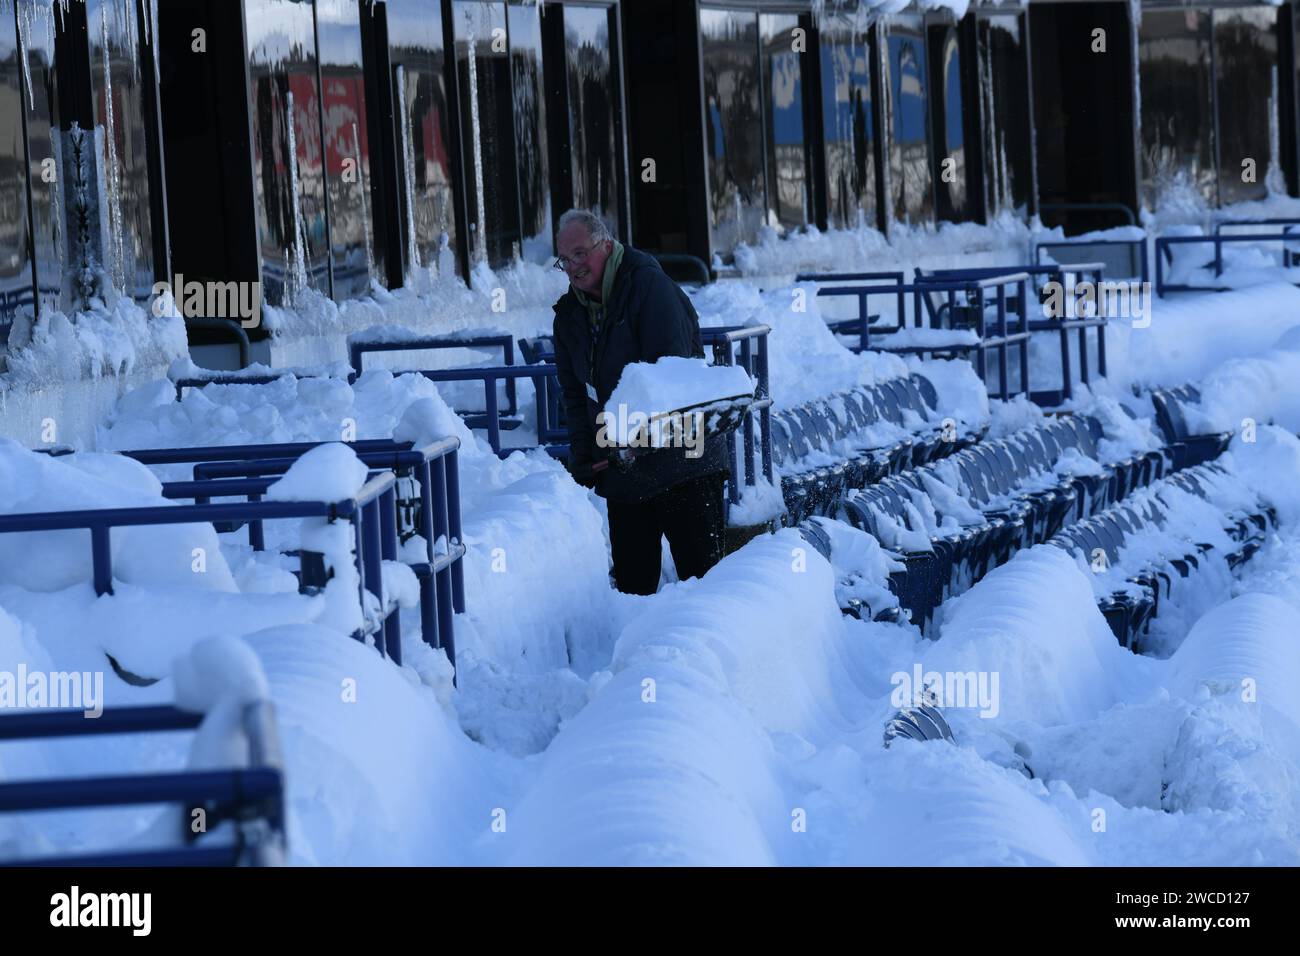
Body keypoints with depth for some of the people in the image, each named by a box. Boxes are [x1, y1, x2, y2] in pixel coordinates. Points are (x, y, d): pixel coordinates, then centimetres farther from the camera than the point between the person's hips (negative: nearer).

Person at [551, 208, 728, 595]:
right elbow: (575, 393, 16)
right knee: (632, 577, 7)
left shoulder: (649, 286, -10)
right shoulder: (569, 314, 11)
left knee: (700, 567, -4)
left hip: (682, 458, -6)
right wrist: (582, 453, 1)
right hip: (621, 472, 6)